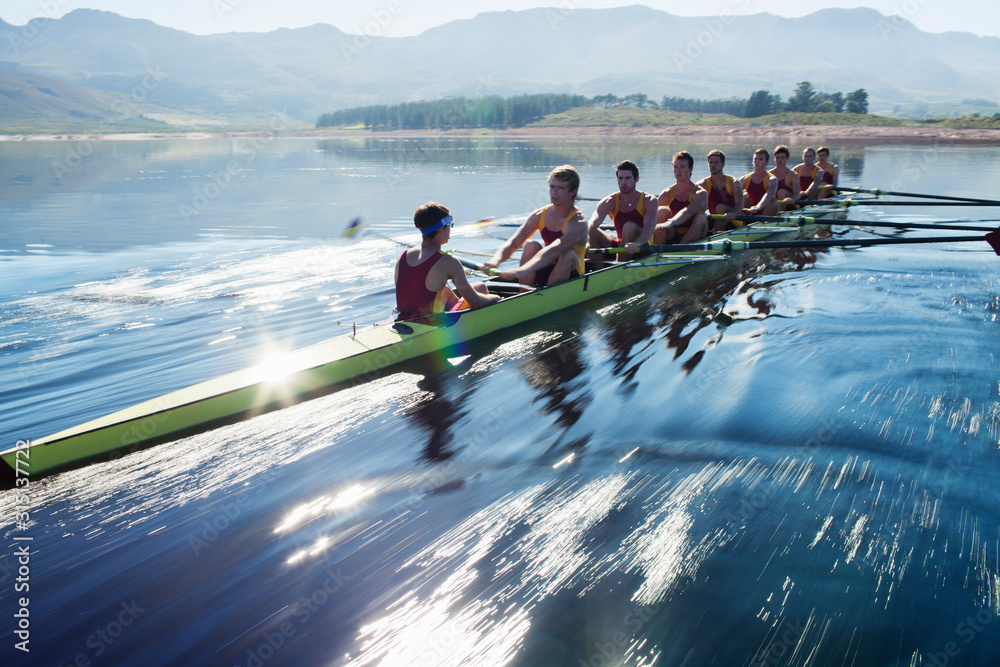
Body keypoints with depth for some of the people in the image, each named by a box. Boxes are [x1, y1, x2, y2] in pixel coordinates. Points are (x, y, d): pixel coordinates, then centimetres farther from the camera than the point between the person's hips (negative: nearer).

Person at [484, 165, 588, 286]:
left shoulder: (578, 222, -19)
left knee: (569, 254, -32)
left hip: (570, 277, -4)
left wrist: (522, 270, -52)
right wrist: (495, 260, -34)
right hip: (545, 273, 4)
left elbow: (554, 250, -38)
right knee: (531, 246, -21)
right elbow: (513, 243, -10)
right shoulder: (540, 215, -2)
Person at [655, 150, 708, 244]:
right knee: (662, 211, -19)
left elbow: (689, 211, -32)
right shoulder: (667, 193, 4)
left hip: (692, 237, -2)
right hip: (672, 236, 2)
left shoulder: (700, 193, -10)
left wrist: (670, 223, -50)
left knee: (701, 219, -31)